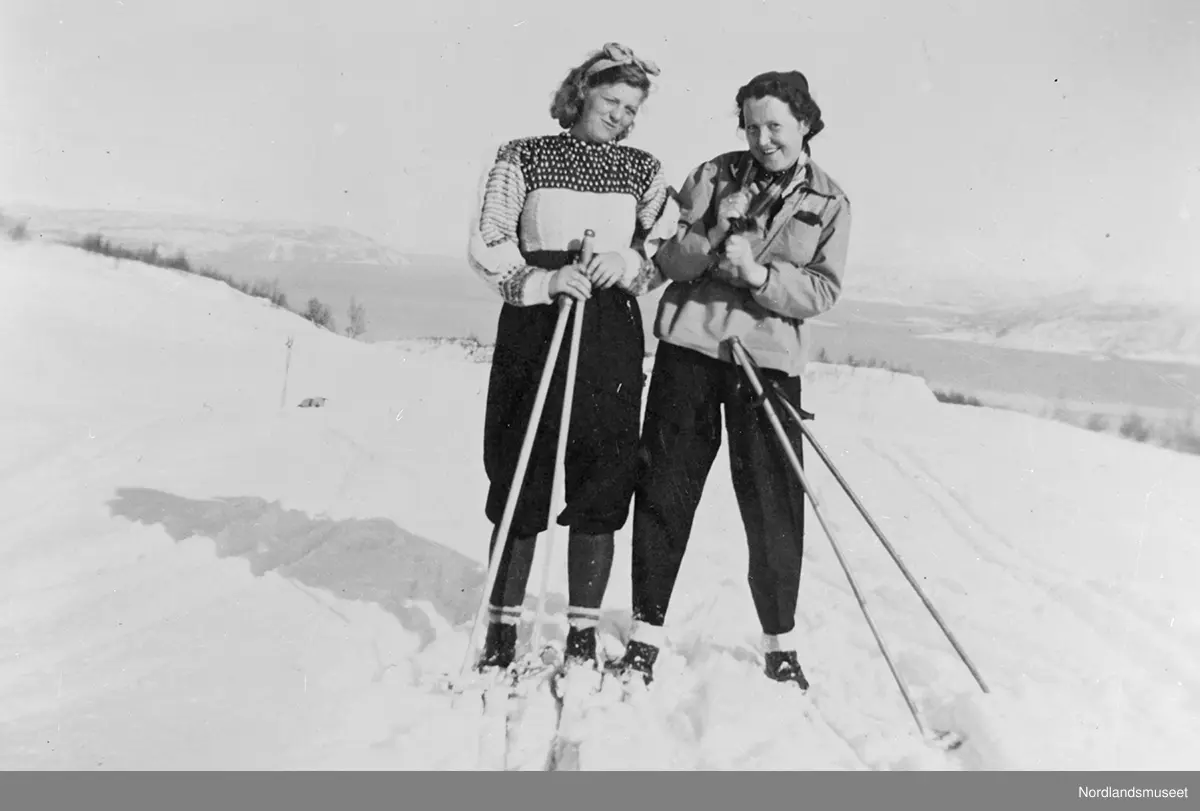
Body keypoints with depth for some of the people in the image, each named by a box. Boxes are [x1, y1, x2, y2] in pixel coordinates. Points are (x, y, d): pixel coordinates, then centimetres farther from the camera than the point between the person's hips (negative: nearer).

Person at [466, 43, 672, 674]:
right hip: (533, 329, -2)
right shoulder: (523, 158, 6)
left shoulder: (644, 171, 12)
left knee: (600, 485, 1)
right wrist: (542, 281, -15)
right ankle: (501, 627, 14)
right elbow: (487, 244, 2)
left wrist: (630, 266, -9)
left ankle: (583, 634, 12)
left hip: (612, 337, 2)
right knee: (519, 483, 0)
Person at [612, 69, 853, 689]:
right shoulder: (716, 175, 7)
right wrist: (711, 249, -18)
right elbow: (665, 254, 2)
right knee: (665, 488, 3)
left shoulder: (829, 202, 7)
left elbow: (822, 292, -3)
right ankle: (645, 634, 15)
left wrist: (758, 272, -18)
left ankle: (780, 643, 19)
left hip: (769, 359, -1)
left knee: (773, 504, 1)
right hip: (689, 344, 1)